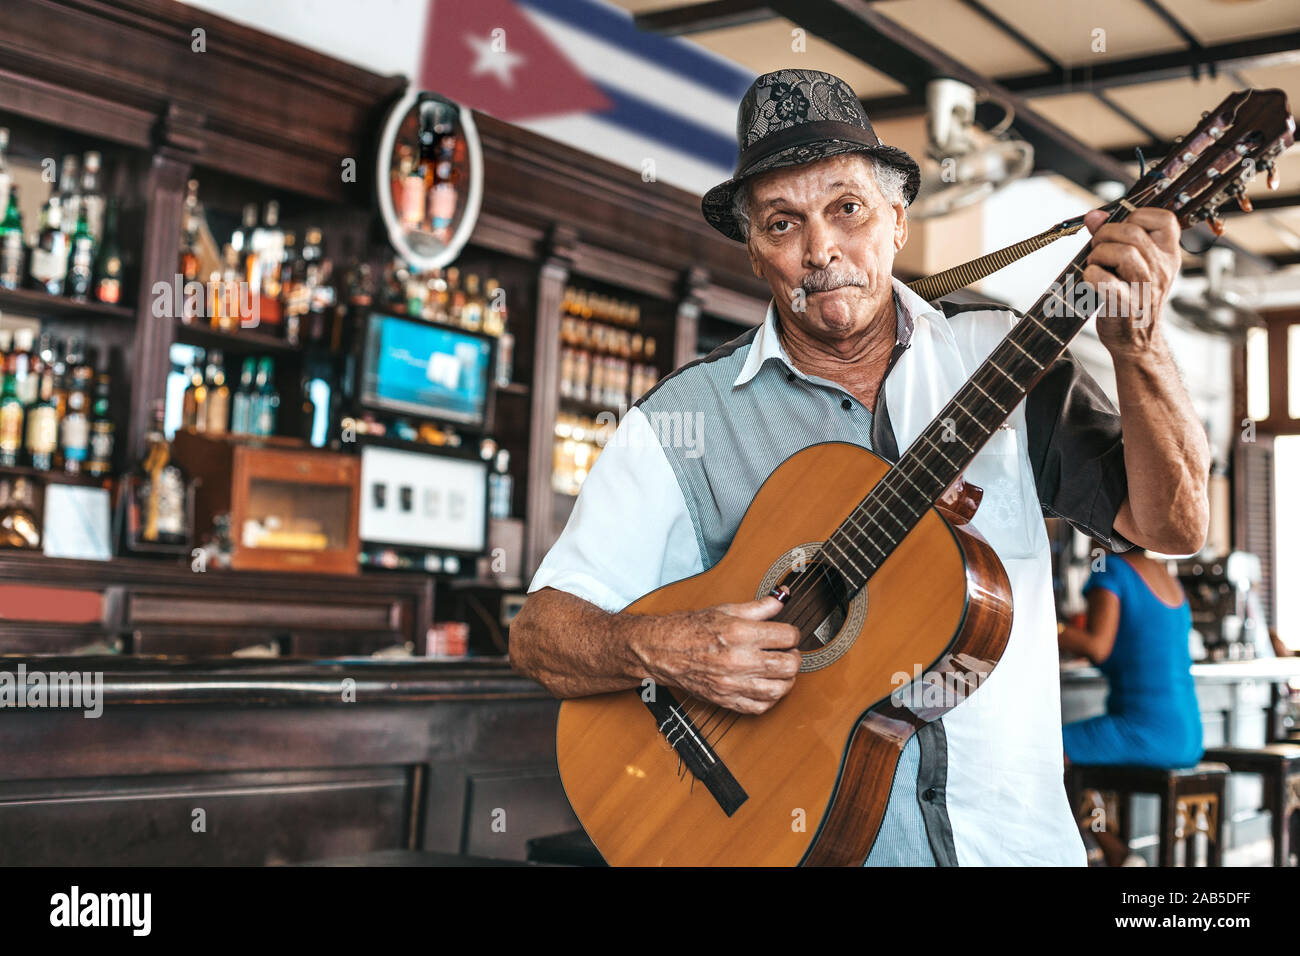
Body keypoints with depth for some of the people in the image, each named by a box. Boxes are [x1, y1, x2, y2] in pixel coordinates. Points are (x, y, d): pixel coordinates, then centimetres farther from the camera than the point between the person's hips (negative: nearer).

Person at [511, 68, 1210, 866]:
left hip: (1009, 833, 1)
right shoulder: (686, 418, 1)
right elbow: (540, 632, 1)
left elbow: (1172, 526, 1)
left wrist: (1139, 347, -13)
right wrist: (661, 648, -18)